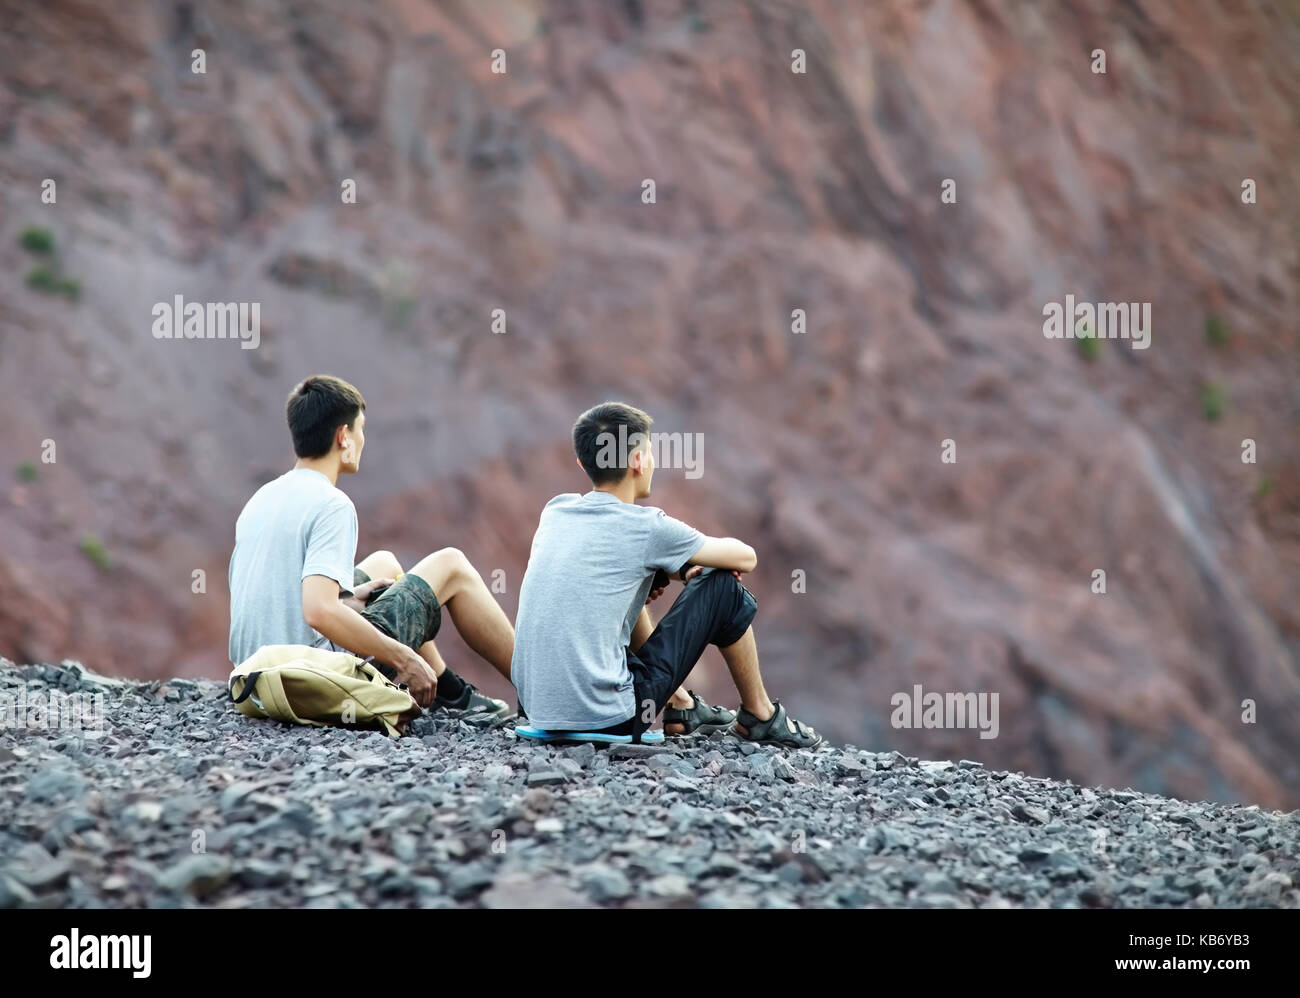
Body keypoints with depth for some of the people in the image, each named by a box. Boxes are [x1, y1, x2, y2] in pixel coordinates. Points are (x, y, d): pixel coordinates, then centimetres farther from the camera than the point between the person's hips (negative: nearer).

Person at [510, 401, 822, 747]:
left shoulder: (556, 510, 8)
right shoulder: (644, 528, -9)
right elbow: (746, 558, 5)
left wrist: (680, 567, 19)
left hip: (534, 704, 7)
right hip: (608, 717, -7)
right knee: (724, 588, 4)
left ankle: (679, 707, 38)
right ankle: (759, 716, 23)